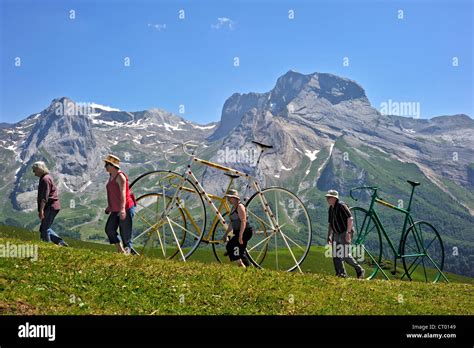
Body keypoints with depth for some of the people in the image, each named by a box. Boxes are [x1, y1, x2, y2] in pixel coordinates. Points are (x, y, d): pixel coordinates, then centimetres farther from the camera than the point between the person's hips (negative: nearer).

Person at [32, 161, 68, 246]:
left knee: (45, 229, -8)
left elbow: (45, 197, -22)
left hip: (50, 207, -10)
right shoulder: (47, 177, 20)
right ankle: (61, 242, 12)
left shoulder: (45, 179, -13)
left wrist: (41, 210, -26)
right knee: (44, 229, 15)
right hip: (51, 207, 10)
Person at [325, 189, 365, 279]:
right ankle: (341, 273, 10)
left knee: (345, 254, -12)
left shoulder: (341, 205, -12)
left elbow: (350, 219, -18)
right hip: (336, 234, 8)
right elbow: (330, 223, 21)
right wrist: (329, 236, 17)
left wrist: (348, 232, -23)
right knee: (335, 255, 3)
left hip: (345, 233, -8)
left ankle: (359, 270, 5)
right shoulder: (330, 209, 13)